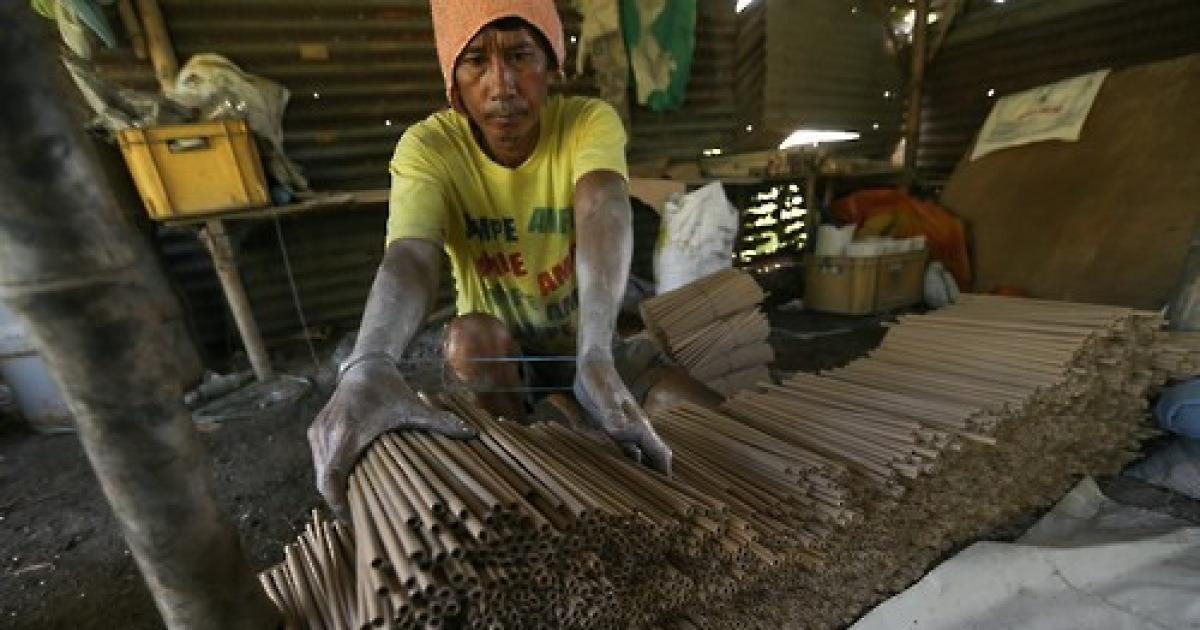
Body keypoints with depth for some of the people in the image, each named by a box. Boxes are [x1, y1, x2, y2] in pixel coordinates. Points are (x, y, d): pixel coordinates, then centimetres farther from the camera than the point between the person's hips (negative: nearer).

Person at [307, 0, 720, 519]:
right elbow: (410, 256, -34)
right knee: (470, 335, -34)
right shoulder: (428, 147, -16)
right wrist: (368, 365, -57)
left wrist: (595, 354, -55)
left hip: (585, 344, 1)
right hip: (498, 350, 0)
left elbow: (602, 211, -37)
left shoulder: (590, 122, -16)